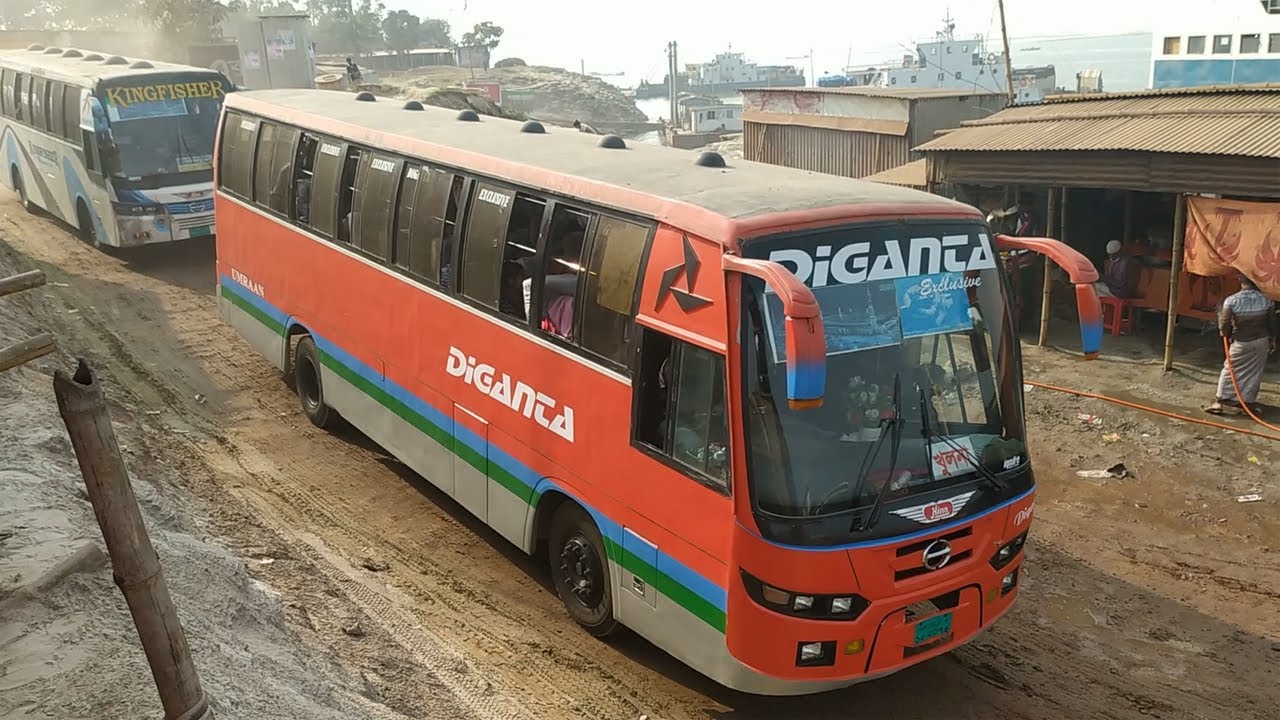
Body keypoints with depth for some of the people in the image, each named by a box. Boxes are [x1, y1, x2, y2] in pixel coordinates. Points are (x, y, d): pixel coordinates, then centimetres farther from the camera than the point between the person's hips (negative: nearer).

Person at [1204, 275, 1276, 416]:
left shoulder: (1231, 301, -18)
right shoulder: (1266, 300, -9)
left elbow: (1225, 325, -14)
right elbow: (1271, 324, 1)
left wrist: (1227, 335, 8)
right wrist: (1272, 341, 14)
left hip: (1241, 343, -2)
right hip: (1261, 342, 2)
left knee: (1231, 370, 10)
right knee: (1254, 373, 12)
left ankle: (1222, 400, 12)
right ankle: (1247, 402, 18)